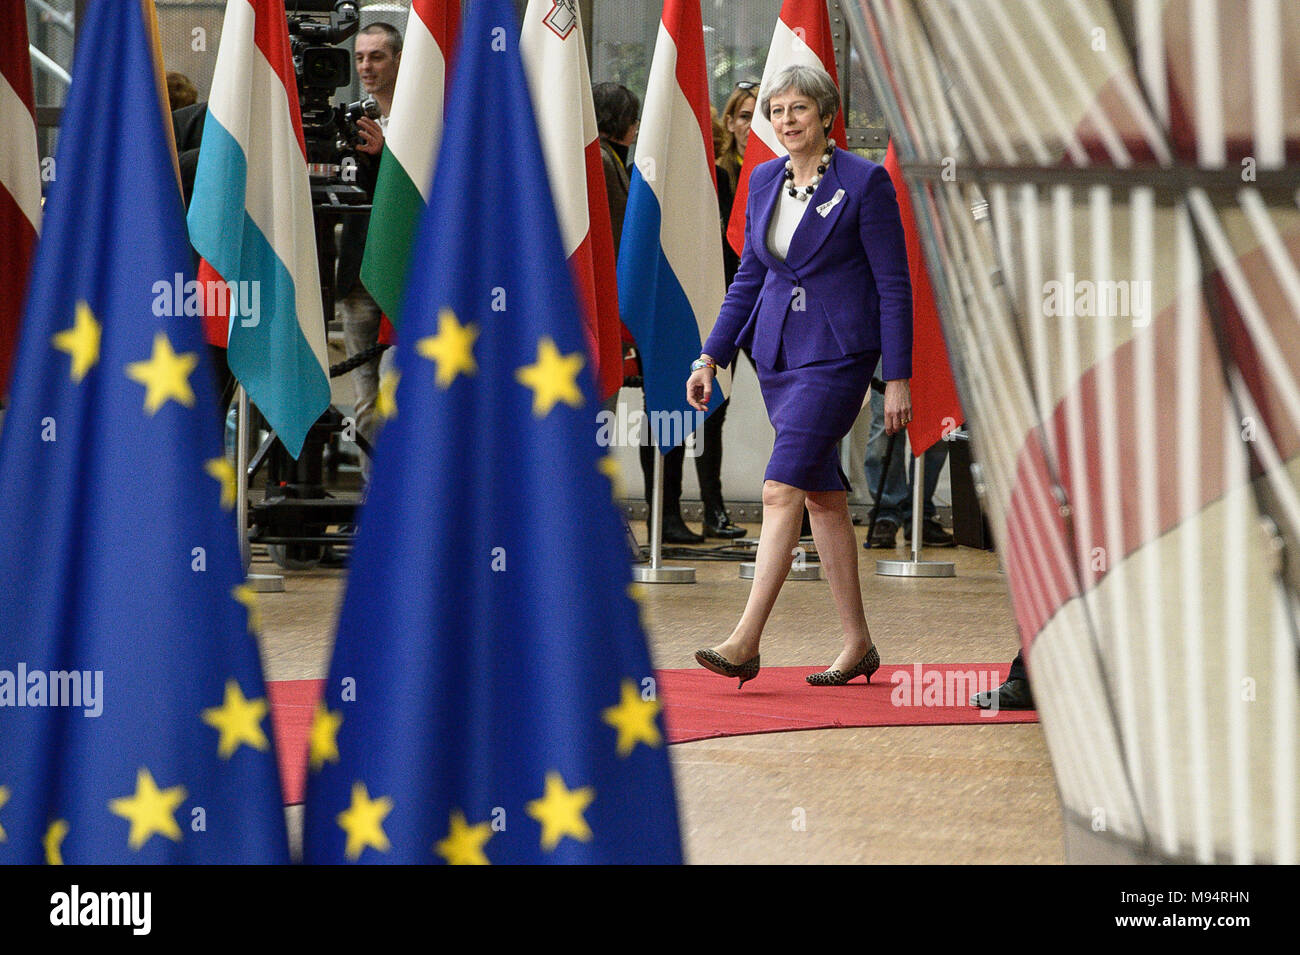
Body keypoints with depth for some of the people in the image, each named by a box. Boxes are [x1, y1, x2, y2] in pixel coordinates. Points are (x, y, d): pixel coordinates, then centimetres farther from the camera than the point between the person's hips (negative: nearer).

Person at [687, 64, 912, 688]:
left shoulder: (865, 182, -8)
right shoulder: (764, 181, 10)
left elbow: (893, 285, -7)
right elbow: (749, 277, 16)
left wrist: (898, 378, -10)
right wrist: (711, 357, 10)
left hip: (836, 354, -7)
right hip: (777, 352, 7)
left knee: (781, 490, -15)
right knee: (823, 495, 10)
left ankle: (745, 642, -18)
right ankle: (857, 645, 17)